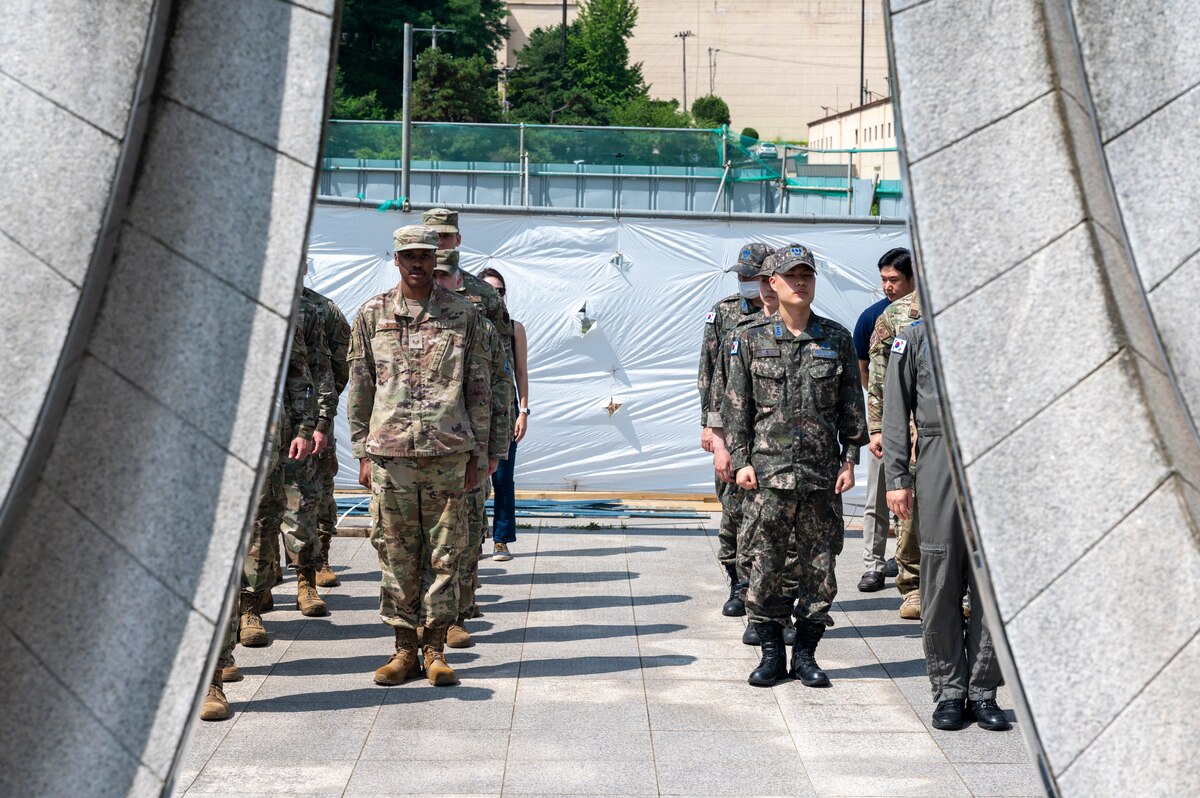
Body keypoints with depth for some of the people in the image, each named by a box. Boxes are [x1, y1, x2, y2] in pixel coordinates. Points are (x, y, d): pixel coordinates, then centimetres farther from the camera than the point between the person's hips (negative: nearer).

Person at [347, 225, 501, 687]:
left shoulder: (463, 315, 6)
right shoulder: (371, 315, 8)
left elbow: (479, 389, 7)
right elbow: (360, 388, 10)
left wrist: (476, 453, 3)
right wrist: (362, 453, 5)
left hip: (447, 453, -1)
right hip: (389, 454, 1)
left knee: (444, 555, 3)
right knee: (396, 555, 4)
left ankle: (435, 649, 12)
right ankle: (404, 648, 15)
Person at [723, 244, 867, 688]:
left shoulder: (837, 338, 6)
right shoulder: (751, 338, 4)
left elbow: (851, 405, 9)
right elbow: (736, 403, 5)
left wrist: (850, 460, 4)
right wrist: (740, 459, -2)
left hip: (822, 471, 1)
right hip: (768, 468, -1)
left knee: (818, 565, 5)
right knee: (765, 564, 1)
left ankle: (806, 653, 17)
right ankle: (771, 653, 14)